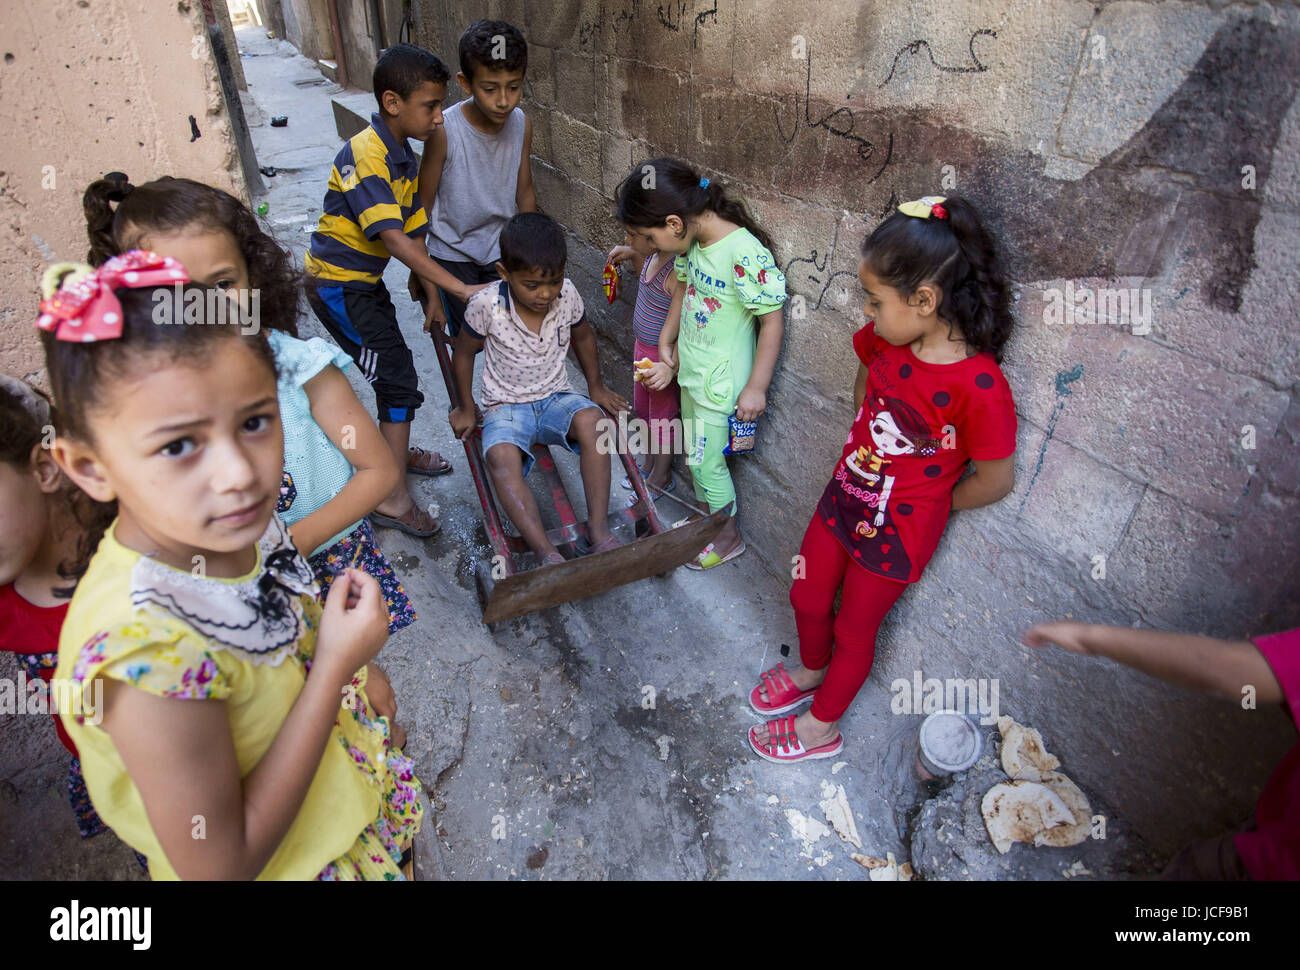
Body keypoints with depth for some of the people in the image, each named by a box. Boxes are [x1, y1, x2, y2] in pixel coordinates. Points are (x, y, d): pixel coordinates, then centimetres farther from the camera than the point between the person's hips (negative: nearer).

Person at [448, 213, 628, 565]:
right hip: (506, 407, -2)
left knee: (590, 420, -33)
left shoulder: (567, 295, -9)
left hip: (556, 398, 2)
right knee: (501, 457, -35)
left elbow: (583, 337, 13)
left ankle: (598, 528, -27)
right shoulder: (486, 305, -17)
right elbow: (464, 353, 1)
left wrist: (595, 386, 16)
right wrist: (466, 408, 7)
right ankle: (548, 555, -37)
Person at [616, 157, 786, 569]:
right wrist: (666, 344, 11)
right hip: (691, 370, 8)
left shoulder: (743, 253, -28)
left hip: (722, 382, -8)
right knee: (694, 452, 22)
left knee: (706, 460, 5)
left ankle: (729, 535, 29)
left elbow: (773, 321, -23)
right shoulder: (692, 242, -4)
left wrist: (756, 387, -20)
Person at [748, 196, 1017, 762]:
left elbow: (995, 480, -18)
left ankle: (822, 727, 40)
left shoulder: (979, 388, -30)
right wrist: (868, 450, 10)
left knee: (853, 630, 14)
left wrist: (929, 507, -4)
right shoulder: (885, 339, -10)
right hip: (845, 497, 6)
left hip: (898, 531, -6)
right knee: (807, 597, 22)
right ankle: (811, 672, 54)